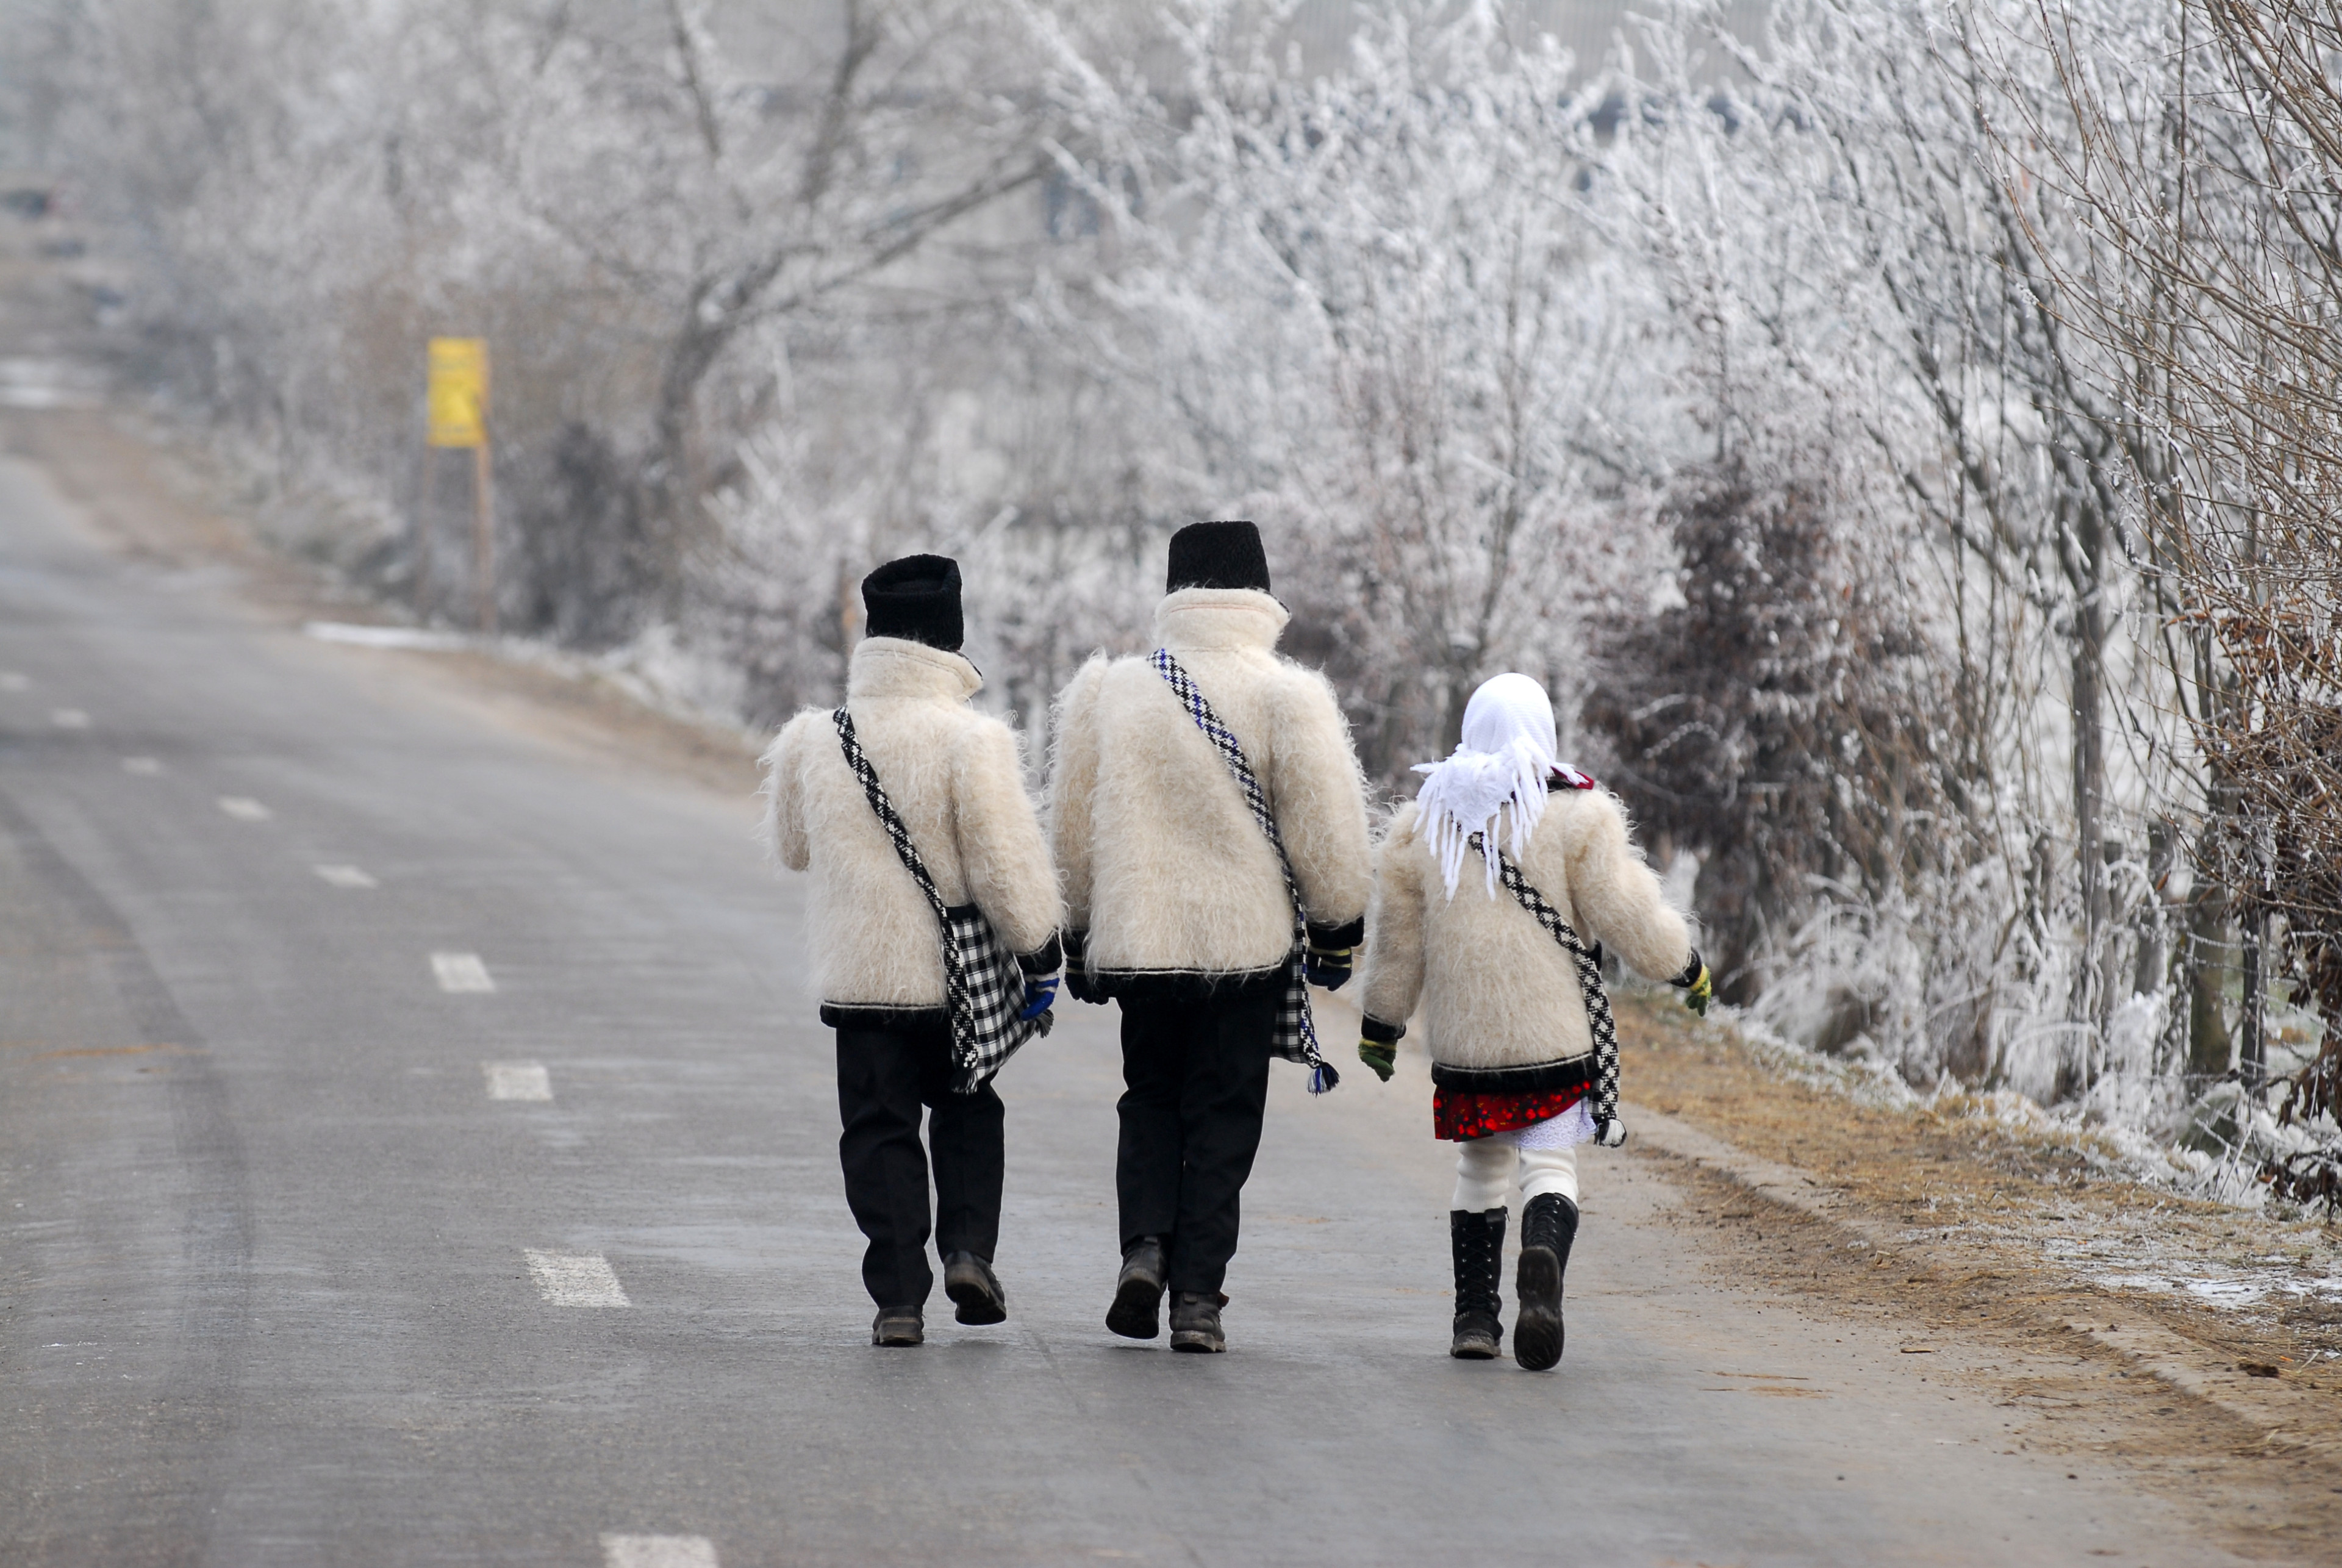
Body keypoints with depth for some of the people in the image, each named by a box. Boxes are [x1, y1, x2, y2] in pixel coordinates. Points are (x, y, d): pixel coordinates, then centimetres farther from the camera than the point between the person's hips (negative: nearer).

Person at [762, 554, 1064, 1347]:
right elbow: (1006, 862, -14)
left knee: (879, 1129, 7)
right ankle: (968, 1247, 4)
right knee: (968, 1112, 20)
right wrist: (1039, 950, -4)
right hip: (960, 975, -1)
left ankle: (899, 1296, 0)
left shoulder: (812, 741, -2)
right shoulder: (970, 740, -15)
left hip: (859, 975, 1)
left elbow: (791, 845, 16)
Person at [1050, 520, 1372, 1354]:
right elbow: (1325, 826, -8)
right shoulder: (1286, 697, -7)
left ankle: (1146, 1243, -4)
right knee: (1222, 1115, 5)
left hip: (1137, 940, 2)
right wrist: (1339, 930, 5)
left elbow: (1073, 826, 10)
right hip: (1249, 939, -2)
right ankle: (1196, 1296, 0)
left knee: (1152, 1098, 19)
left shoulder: (1111, 691, 4)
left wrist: (1079, 937, 20)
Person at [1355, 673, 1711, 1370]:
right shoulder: (1574, 817, -5)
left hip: (1463, 1038, 3)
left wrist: (1381, 1024, 20)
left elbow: (1396, 932, 10)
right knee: (1549, 1164, -4)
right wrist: (1686, 967, 10)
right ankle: (1542, 1261, -33)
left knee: (1480, 1170, 16)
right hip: (1554, 1036, -3)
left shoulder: (1425, 821, 6)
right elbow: (1626, 913, -6)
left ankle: (1475, 1317, 15)